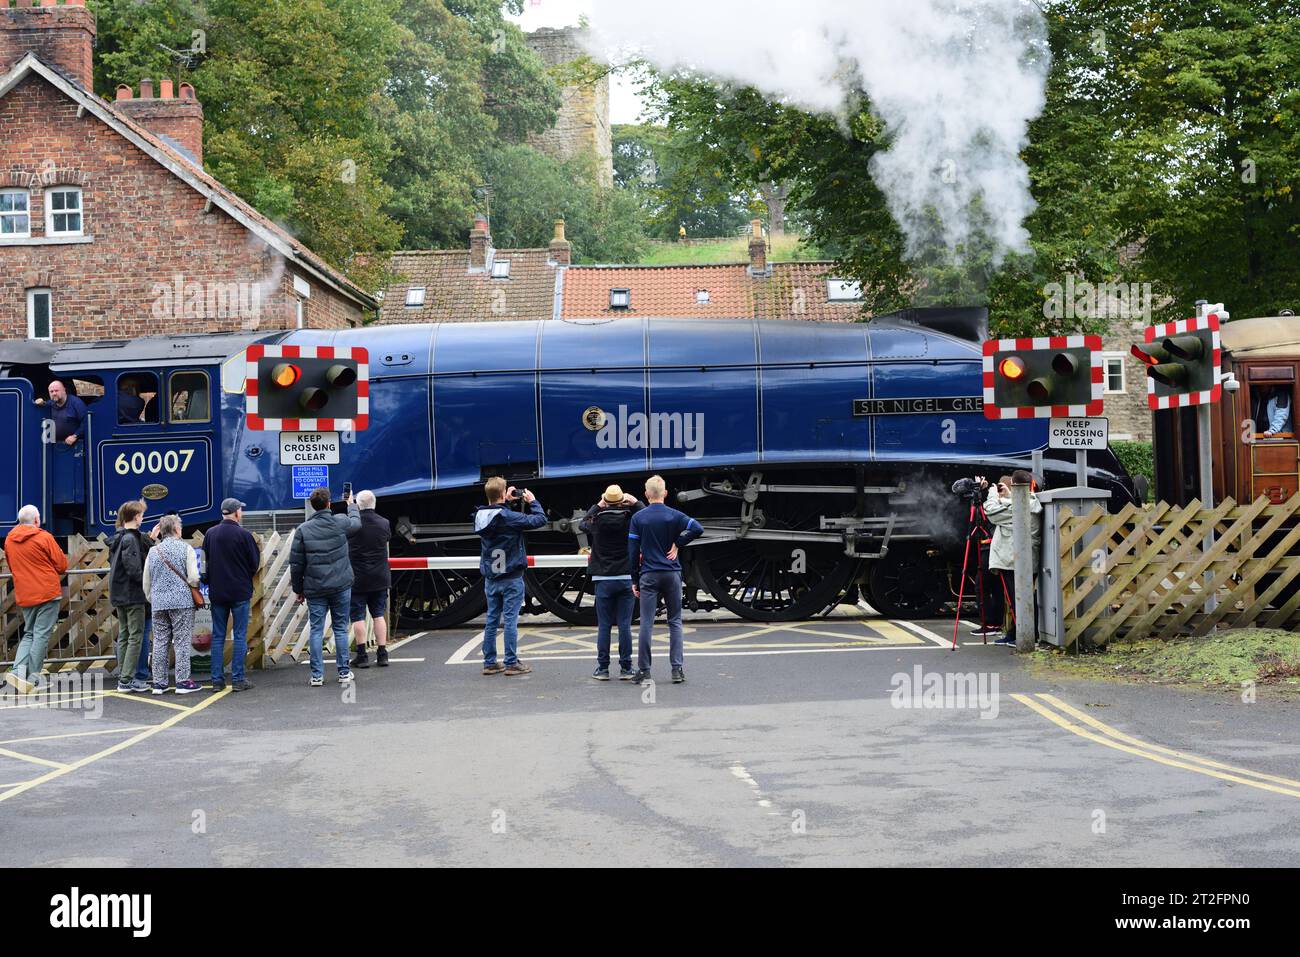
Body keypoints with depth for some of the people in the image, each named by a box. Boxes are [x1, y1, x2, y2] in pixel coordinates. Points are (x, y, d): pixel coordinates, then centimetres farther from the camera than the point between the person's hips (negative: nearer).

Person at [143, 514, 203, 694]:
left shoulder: (153, 551, 10)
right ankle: (183, 681, -1)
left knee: (160, 642, 8)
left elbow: (146, 583, 13)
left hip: (158, 603, 4)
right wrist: (195, 585, 12)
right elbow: (193, 578, -10)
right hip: (181, 601, -4)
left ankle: (159, 682, 10)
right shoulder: (185, 548, -4)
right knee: (182, 642, 0)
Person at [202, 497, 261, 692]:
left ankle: (217, 680, 7)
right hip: (240, 592, -4)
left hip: (216, 592, 4)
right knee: (240, 635, 2)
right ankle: (238, 679, 0)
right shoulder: (244, 535, -11)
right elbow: (254, 564, -5)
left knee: (217, 636, 9)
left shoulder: (210, 534, 2)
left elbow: (205, 563, 8)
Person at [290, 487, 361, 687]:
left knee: (316, 630, 4)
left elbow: (295, 563, -2)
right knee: (340, 629, 8)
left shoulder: (303, 529, -5)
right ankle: (344, 672, 11)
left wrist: (298, 588, 9)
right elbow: (356, 522, 21)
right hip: (341, 586, 0)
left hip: (315, 588, 0)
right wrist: (351, 504, 40)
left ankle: (317, 675, 1)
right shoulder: (340, 523, -4)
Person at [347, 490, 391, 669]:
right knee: (379, 614, 11)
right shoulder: (384, 523, -2)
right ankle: (382, 653, 8)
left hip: (358, 578, -3)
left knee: (358, 617, 3)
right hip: (380, 578, 4)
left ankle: (362, 655, 1)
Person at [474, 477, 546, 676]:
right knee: (510, 620, -1)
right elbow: (540, 519, -14)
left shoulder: (480, 516, -1)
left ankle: (489, 662, 15)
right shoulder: (509, 517, -19)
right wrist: (532, 501, 0)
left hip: (490, 578, 6)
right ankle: (511, 663, 2)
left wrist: (506, 501, 15)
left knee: (492, 619, 11)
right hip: (511, 577, -6)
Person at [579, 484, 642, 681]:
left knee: (603, 626, 4)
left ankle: (602, 668, 5)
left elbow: (582, 524, 18)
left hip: (603, 580, 0)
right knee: (625, 625, 2)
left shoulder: (597, 521, -4)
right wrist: (635, 503, 13)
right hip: (626, 578, 0)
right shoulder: (630, 519, -6)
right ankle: (626, 668, 3)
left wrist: (597, 506, 21)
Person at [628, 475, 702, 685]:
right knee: (675, 622, 7)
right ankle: (677, 669, 2)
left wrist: (635, 580, 6)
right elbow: (697, 529, -14)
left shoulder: (637, 518, 1)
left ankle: (643, 671, 1)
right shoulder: (673, 515, 1)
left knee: (646, 624, 0)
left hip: (648, 575, -1)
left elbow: (633, 551, 0)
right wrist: (677, 544, -2)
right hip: (672, 574, 1)